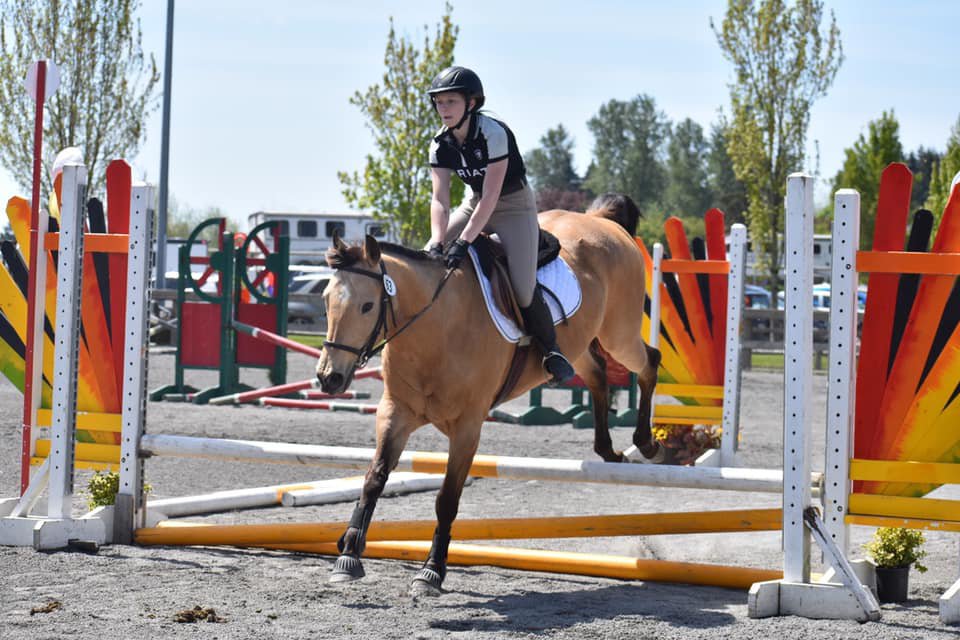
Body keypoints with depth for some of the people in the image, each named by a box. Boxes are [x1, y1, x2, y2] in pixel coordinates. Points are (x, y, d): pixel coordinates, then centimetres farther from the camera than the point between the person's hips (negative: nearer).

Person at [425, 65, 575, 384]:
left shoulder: (494, 134, -27)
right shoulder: (441, 145, -8)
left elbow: (491, 196, -30)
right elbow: (439, 199, -13)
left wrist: (463, 241, -35)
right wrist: (437, 243, -29)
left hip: (513, 205, -6)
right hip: (475, 203, 6)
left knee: (523, 287, -21)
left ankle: (550, 349, 3)